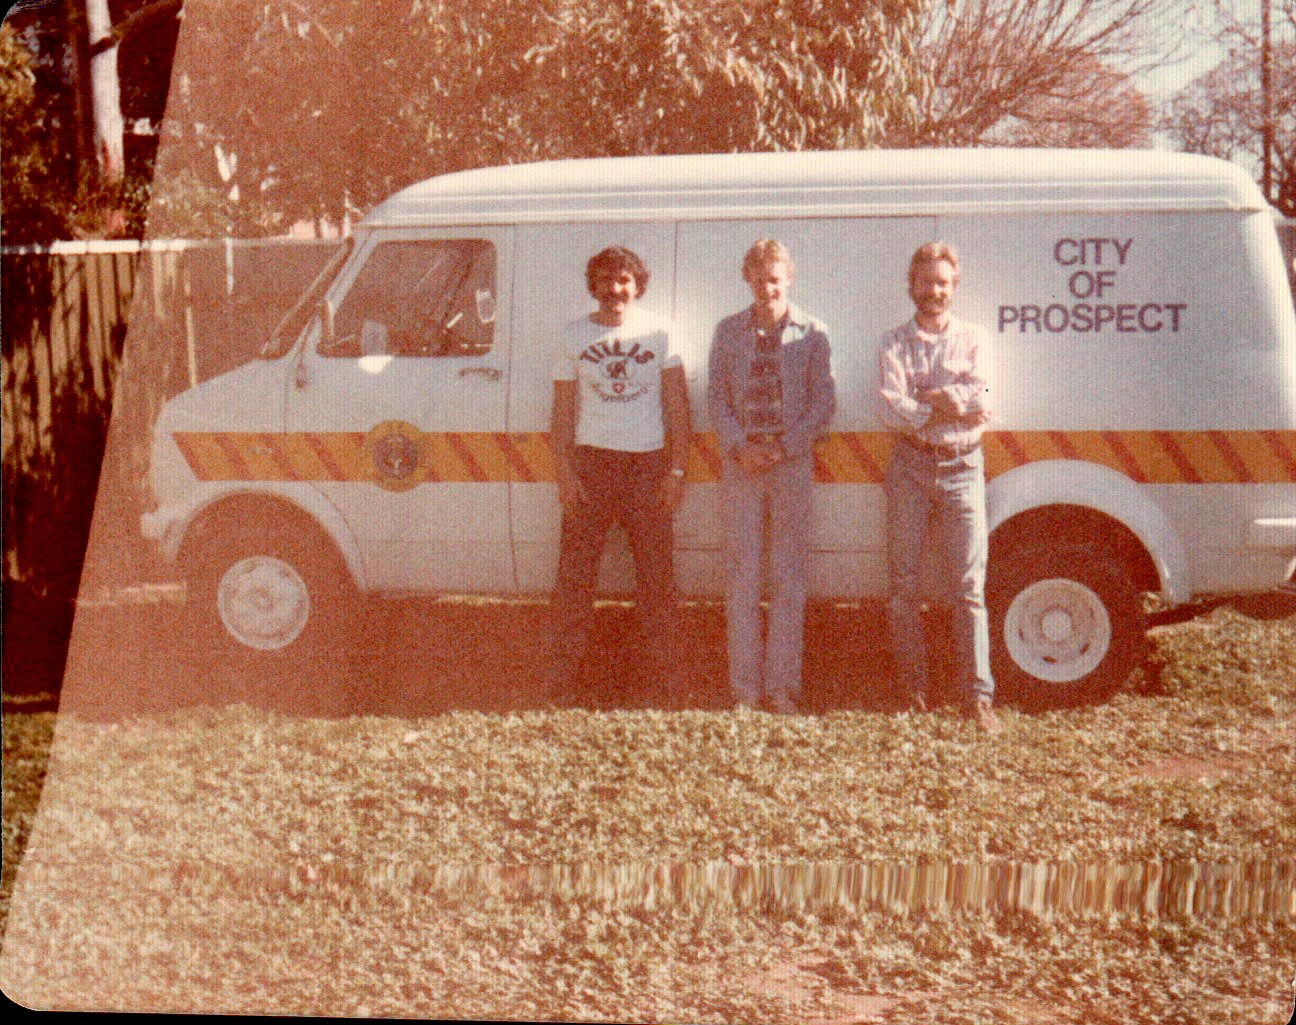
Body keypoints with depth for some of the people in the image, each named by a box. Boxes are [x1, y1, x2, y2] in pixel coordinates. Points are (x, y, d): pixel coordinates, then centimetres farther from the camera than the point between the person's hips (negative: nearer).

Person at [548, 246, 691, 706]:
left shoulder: (658, 333, 5)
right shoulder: (574, 336, 8)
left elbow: (677, 405, 4)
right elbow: (562, 412, 8)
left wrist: (676, 470, -4)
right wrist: (564, 473, -2)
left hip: (648, 464, 0)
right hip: (591, 461, 1)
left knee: (657, 571, 3)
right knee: (576, 570, 0)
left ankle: (666, 669, 11)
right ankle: (565, 667, 7)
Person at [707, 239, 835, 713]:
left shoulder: (812, 333, 3)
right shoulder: (728, 332, 8)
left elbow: (823, 402, 1)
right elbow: (717, 399, 6)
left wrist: (783, 447, -10)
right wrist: (740, 447, -9)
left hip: (792, 462, -1)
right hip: (741, 463, 1)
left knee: (788, 576, 2)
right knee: (743, 576, 3)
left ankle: (782, 684, 8)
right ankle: (745, 686, 9)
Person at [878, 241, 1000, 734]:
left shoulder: (975, 338, 9)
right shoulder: (895, 343, 7)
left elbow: (978, 397, -8)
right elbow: (892, 410, -8)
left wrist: (926, 400, -10)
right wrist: (951, 406, -12)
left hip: (961, 468, -1)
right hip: (910, 468, 1)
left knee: (969, 587, -4)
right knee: (905, 586, 4)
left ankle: (979, 697, -3)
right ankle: (914, 689, 14)